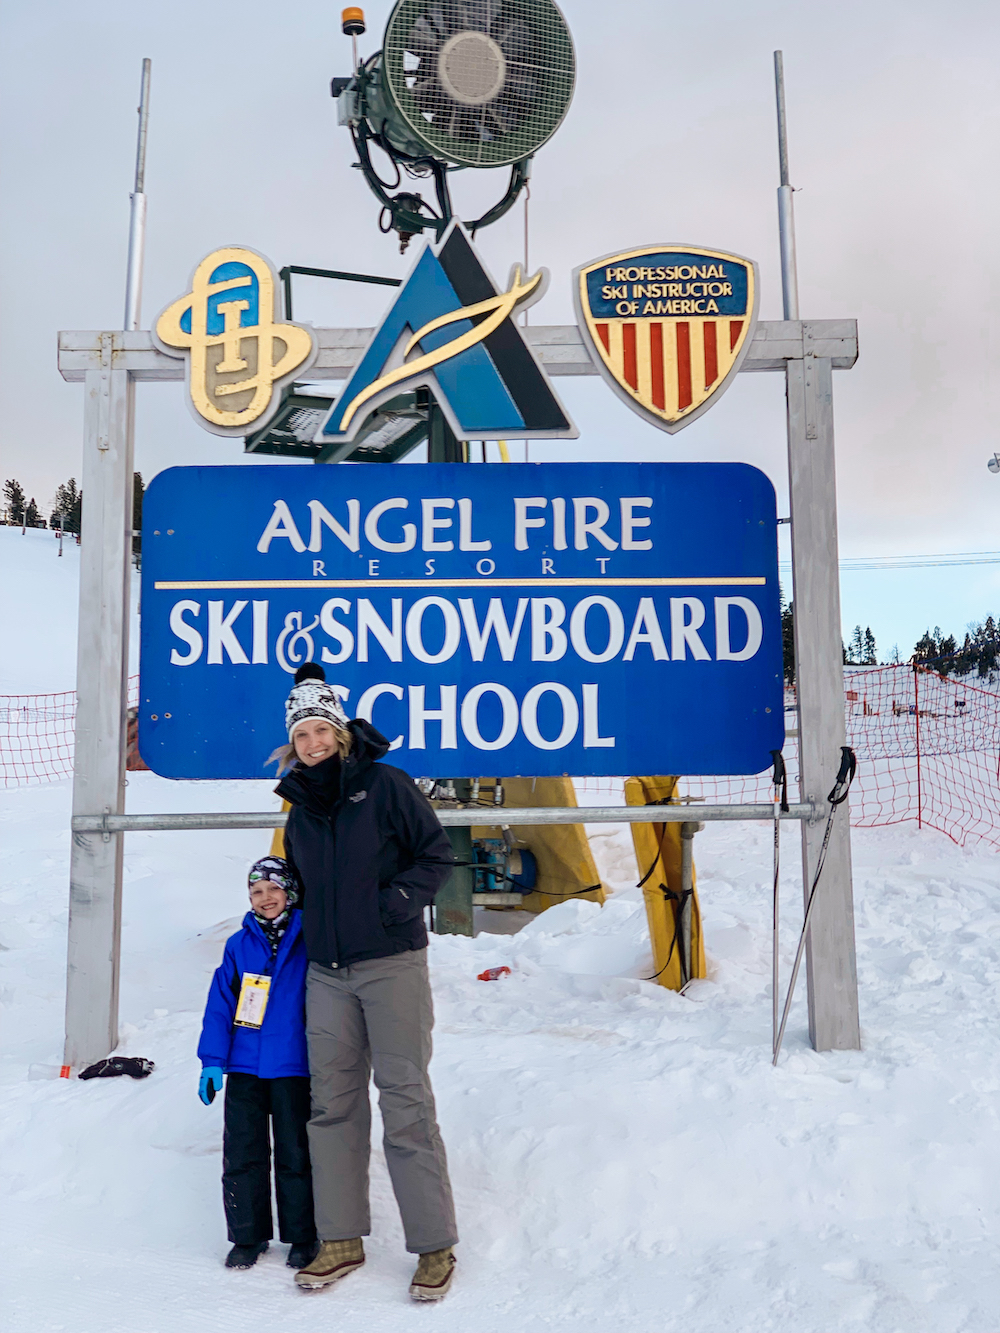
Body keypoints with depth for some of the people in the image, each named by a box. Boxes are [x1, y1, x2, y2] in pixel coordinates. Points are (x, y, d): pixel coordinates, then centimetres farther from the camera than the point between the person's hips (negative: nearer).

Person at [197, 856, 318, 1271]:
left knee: (295, 1154, 6)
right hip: (244, 1066, 3)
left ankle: (303, 1237, 21)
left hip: (293, 1067, -2)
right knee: (242, 1152, 7)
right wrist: (212, 1061, 1)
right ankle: (248, 1236, 24)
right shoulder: (239, 945, 4)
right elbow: (220, 1004, 6)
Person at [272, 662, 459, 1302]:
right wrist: (306, 928, 13)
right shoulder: (300, 806, 12)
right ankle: (342, 1240, 22)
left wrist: (393, 901, -15)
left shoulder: (386, 785, -5)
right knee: (333, 1101, 9)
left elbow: (437, 855, -4)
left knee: (406, 1100, -3)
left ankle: (436, 1246, 8)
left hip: (392, 965, -5)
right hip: (326, 973, 6)